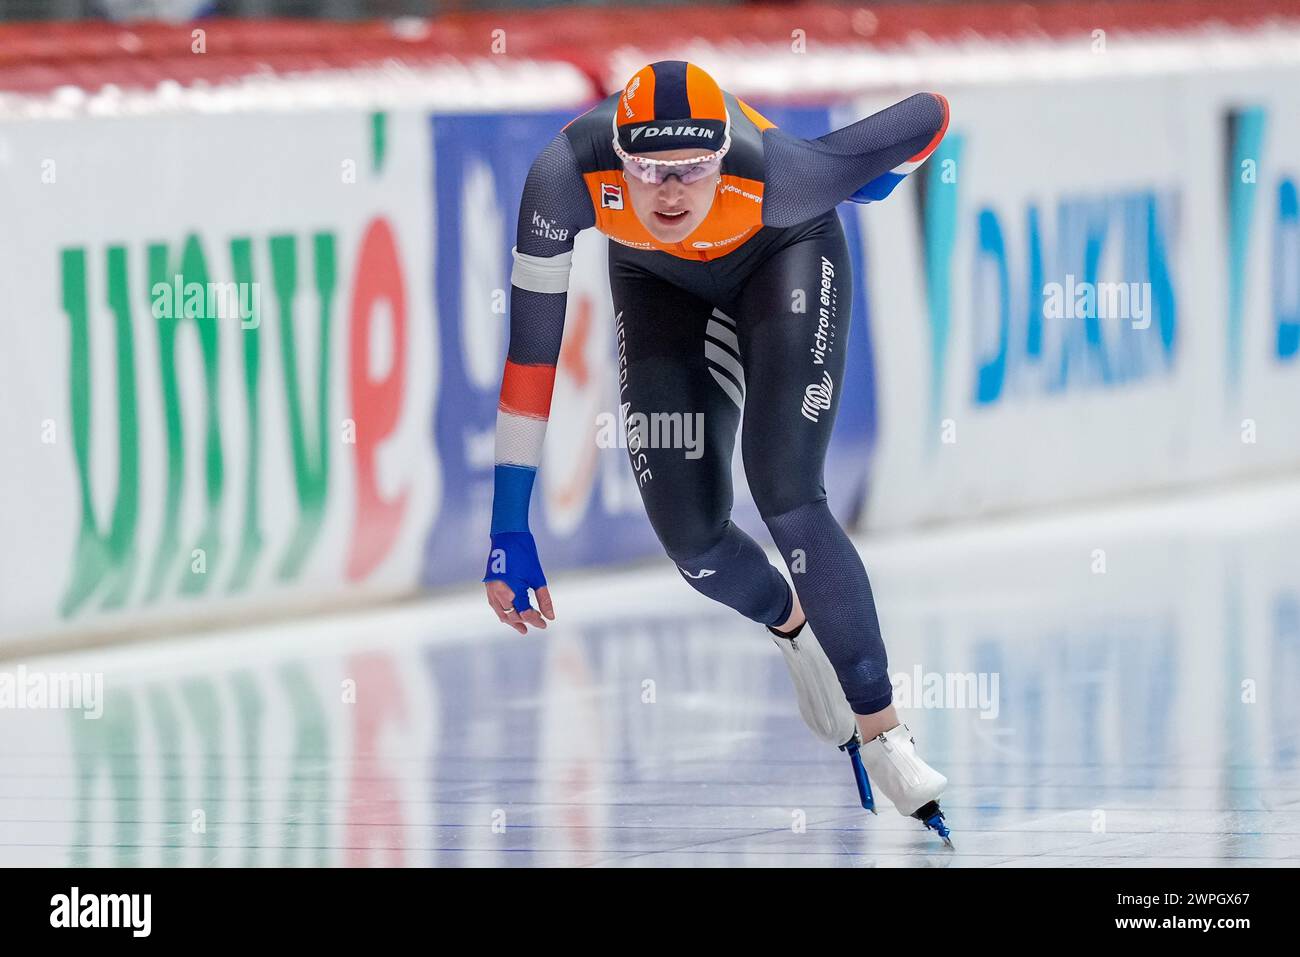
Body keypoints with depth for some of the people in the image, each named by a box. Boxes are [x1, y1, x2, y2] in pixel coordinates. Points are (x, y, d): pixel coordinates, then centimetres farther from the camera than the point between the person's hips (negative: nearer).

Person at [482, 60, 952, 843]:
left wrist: (884, 180, -2)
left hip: (786, 254, -2)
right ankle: (794, 628, 33)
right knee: (691, 538, -2)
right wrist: (510, 526, -32)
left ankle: (886, 738, -9)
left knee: (788, 501, -19)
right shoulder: (567, 176, -40)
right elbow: (528, 346, -33)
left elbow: (931, 116, -27)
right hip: (657, 279, 2)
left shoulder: (780, 173, -43)